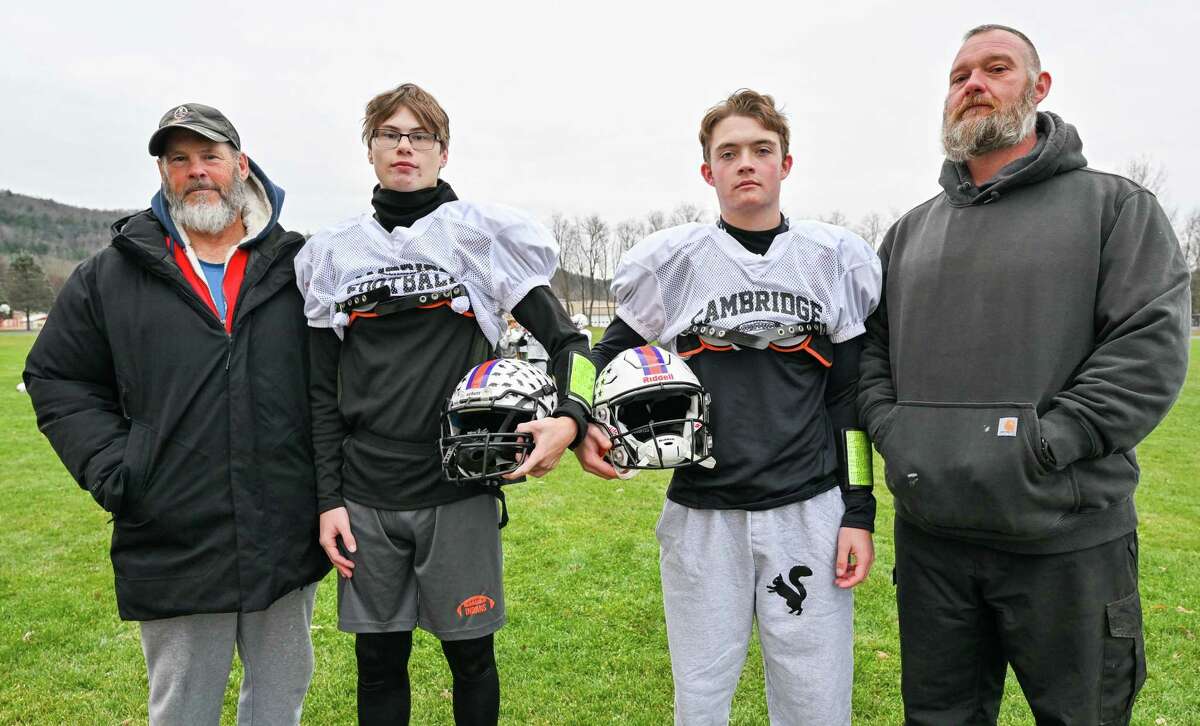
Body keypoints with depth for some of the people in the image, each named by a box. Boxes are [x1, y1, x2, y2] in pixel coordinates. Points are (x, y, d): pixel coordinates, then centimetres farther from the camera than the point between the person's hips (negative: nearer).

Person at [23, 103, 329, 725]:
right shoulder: (110, 275, 3)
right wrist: (111, 471, -4)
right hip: (174, 549, 0)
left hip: (289, 538, 1)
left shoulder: (297, 268, 4)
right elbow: (56, 379, 9)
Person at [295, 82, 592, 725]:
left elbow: (565, 340, -2)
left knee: (471, 654, 11)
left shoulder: (481, 234, -1)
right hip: (364, 501, 3)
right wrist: (328, 500, 4)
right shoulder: (332, 254, 8)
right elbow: (323, 391, 9)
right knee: (378, 660, 14)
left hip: (459, 493, -2)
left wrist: (569, 420, -20)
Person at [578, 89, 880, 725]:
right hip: (701, 518, 0)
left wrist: (857, 512, 2)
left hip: (809, 512, 1)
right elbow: (610, 355, 11)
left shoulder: (835, 260, 4)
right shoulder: (672, 261, 1)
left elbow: (850, 399, 6)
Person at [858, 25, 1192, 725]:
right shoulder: (911, 231, 13)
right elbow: (869, 347, 12)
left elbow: (1151, 347, -10)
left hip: (1069, 539, -3)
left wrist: (1039, 448, -18)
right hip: (929, 533, 4)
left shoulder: (1116, 206, 1)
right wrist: (894, 434, -4)